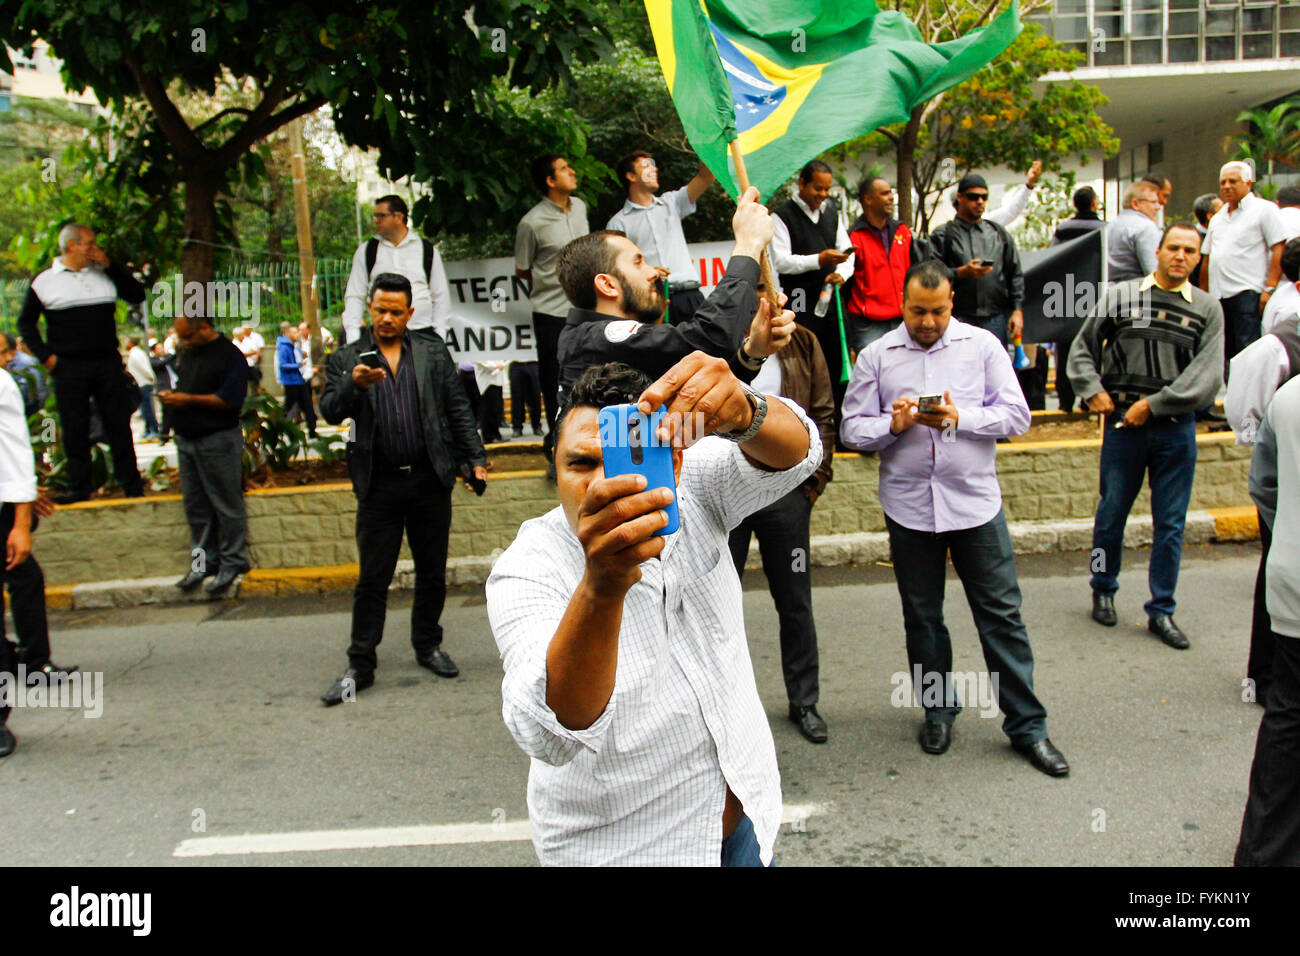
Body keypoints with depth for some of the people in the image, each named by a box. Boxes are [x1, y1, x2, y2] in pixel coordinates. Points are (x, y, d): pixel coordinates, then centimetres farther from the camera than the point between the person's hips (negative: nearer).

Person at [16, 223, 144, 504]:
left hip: (108, 364, 2)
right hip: (69, 367, -1)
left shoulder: (105, 274, 11)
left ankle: (131, 484, 8)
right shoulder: (45, 281, 4)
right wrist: (45, 355, -1)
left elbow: (137, 295, 5)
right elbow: (25, 322, 10)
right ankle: (78, 486, 12)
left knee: (118, 424, 2)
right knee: (74, 428, 3)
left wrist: (110, 265, -2)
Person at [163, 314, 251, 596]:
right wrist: (171, 396, 5)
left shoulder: (229, 356, -11)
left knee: (227, 504, -2)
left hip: (218, 440, -8)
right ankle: (204, 561, 20)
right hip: (187, 439, 9)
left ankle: (232, 562, 6)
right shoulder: (186, 353, 16)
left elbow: (230, 399, -19)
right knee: (195, 506, 11)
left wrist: (189, 400, -16)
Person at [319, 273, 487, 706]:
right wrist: (354, 386, -24)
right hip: (379, 485, -1)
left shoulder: (434, 353, 8)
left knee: (432, 573, 10)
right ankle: (360, 666, 11)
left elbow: (458, 410, 8)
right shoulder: (347, 359, 6)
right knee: (372, 579, 2)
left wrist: (475, 458, 0)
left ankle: (428, 645, 28)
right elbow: (330, 412, -5)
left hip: (430, 480, 1)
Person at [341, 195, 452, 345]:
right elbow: (354, 296, 11)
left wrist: (439, 337, 2)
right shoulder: (365, 251, 11)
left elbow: (441, 296, 10)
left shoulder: (428, 250, 9)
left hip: (422, 332, 0)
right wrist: (353, 339, 0)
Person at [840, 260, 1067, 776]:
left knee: (1002, 615, 3)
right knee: (922, 617, 12)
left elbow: (1016, 415, -2)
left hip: (975, 502, -1)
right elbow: (853, 428, 1)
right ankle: (939, 711, 31)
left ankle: (1027, 725, 16)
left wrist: (960, 418, -17)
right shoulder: (876, 356, 3)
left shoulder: (982, 345, 2)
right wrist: (893, 425, -18)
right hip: (908, 506, 1)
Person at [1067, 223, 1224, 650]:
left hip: (1177, 427, 1)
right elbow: (1083, 346, 10)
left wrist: (1153, 404, -13)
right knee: (1112, 513, 9)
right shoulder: (1120, 295, 3)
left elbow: (1207, 375, -5)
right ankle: (1104, 590, 29)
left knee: (1171, 523, 5)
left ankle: (1161, 611, 17)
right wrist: (1094, 390, -4)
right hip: (1123, 423, -1)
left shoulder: (1207, 310, 4)